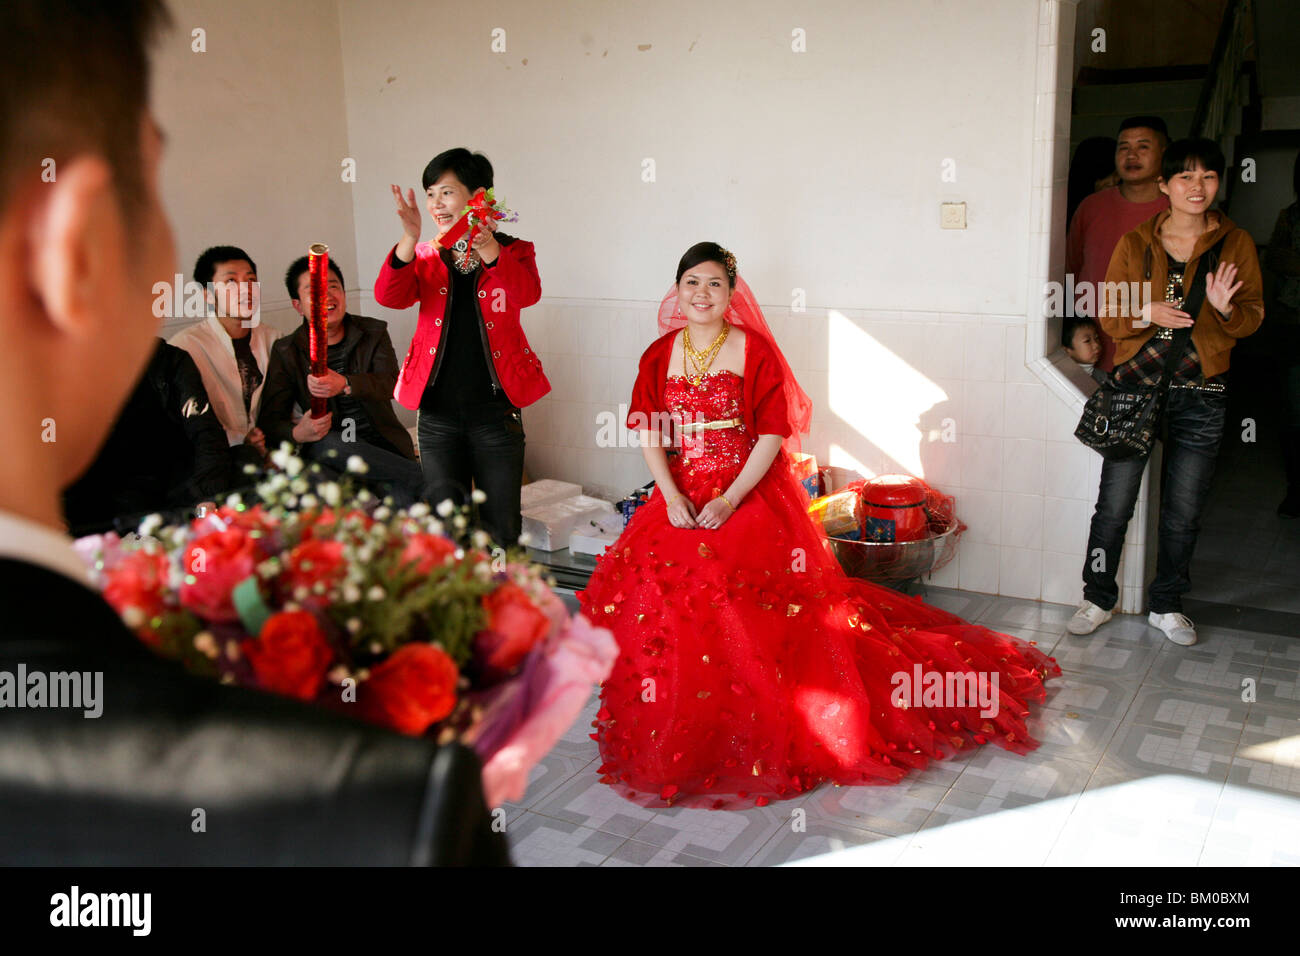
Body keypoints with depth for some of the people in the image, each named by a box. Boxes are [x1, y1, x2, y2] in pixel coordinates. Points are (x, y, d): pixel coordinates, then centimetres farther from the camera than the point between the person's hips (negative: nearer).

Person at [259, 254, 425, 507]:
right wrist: (297, 433, -26)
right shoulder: (286, 352, 5)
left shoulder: (374, 332, 7)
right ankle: (419, 479, -21)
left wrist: (345, 384, -33)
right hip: (330, 457, 2)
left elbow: (390, 384, -11)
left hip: (383, 448, -2)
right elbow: (269, 421, 0)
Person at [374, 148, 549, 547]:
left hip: (496, 412, -2)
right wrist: (410, 238, -27)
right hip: (438, 414, 2)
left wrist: (486, 247, -38)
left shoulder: (512, 252, 2)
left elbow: (527, 294, -21)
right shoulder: (425, 257, 9)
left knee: (501, 528, 4)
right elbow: (389, 297, -11)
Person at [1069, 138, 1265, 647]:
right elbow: (1108, 314, 4)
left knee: (1183, 511, 8)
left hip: (1202, 394, 1)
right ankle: (1098, 599, 16)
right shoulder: (1135, 244, 4)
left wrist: (1225, 308, -17)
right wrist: (1146, 312, -17)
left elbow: (1253, 318, 6)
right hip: (1136, 382, -1)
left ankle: (1166, 605, 25)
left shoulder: (1236, 243, 5)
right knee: (1114, 505, 0)